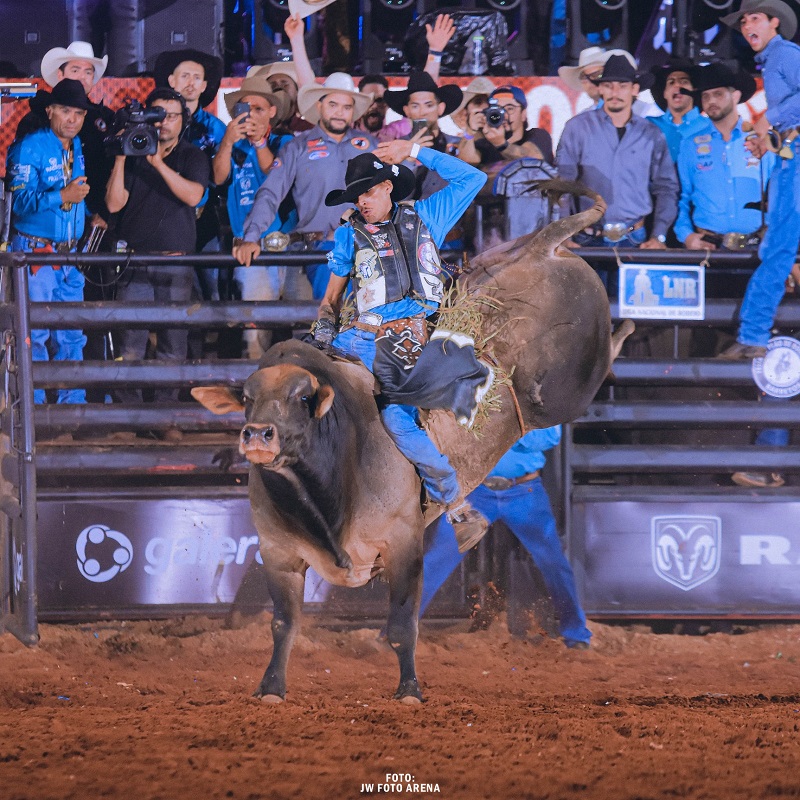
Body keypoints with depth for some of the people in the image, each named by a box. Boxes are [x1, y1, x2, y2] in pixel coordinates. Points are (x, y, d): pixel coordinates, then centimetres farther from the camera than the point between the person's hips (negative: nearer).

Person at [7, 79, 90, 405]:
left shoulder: (79, 148, 12)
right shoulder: (30, 148, -9)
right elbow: (20, 201, -17)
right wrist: (63, 197, -27)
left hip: (71, 254, 6)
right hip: (35, 252, -6)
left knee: (71, 334, 7)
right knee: (35, 332, -6)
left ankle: (73, 404, 13)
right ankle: (33, 409, -2)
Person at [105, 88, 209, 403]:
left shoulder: (192, 157, 7)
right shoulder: (134, 155, 9)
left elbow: (192, 195, -11)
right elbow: (114, 203, 2)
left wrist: (159, 164, -17)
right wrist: (120, 160, -8)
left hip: (176, 261, 0)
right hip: (135, 257, 0)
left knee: (173, 343, -1)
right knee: (130, 344, -5)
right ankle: (128, 405, -2)